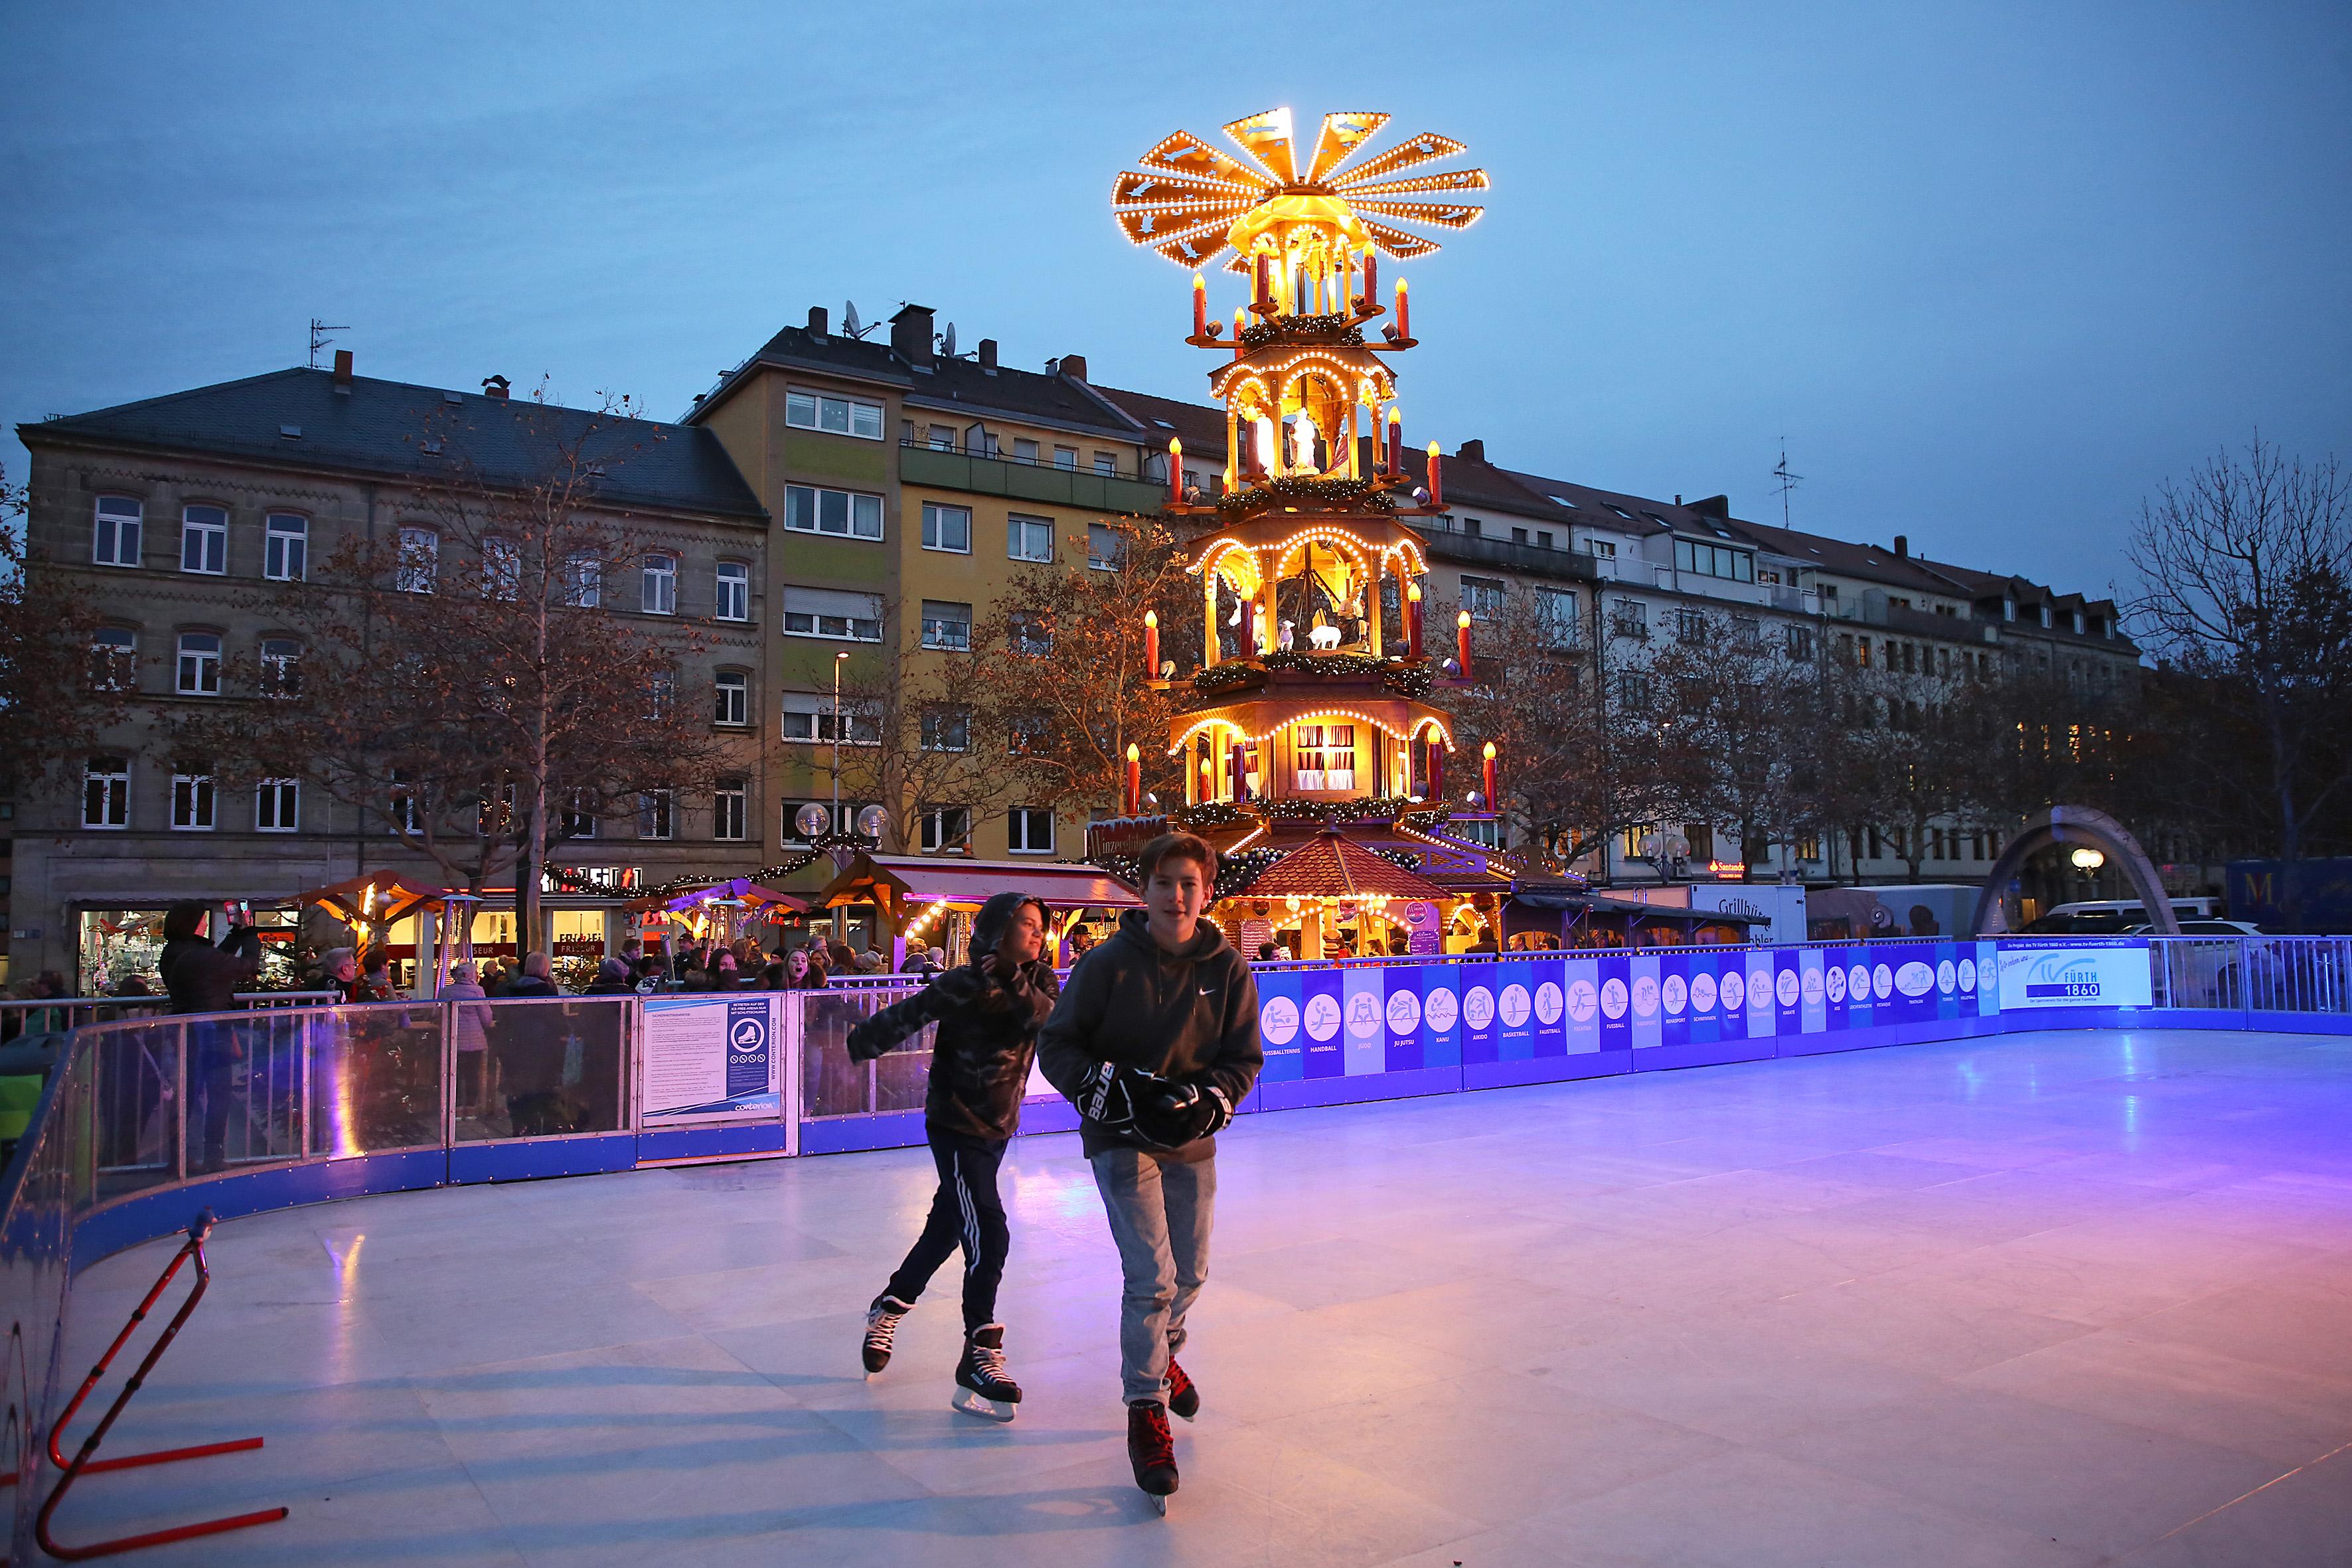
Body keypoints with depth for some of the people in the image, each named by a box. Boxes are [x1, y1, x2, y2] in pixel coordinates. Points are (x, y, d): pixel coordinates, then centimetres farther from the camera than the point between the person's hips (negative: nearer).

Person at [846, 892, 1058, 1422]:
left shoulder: (1039, 981, -3)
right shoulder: (964, 985, -18)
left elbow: (1050, 1020, -20)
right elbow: (906, 1015, -14)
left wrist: (1017, 988, -31)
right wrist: (861, 1044, -11)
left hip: (999, 1127, 7)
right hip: (955, 1126, -7)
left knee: (946, 1228, 21)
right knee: (988, 1236, -15)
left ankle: (889, 1308, 43)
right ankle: (979, 1360, -6)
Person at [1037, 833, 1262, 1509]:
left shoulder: (1228, 969, -7)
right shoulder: (1109, 963, -14)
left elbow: (1242, 1058, -1)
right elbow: (1057, 1046, -8)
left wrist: (1207, 1101, -20)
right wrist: (1112, 1091, -23)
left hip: (1192, 1140, 4)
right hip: (1121, 1139, -4)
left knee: (1190, 1271, 18)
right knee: (1151, 1276, -11)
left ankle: (1161, 1356, 48)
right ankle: (1146, 1411, 6)